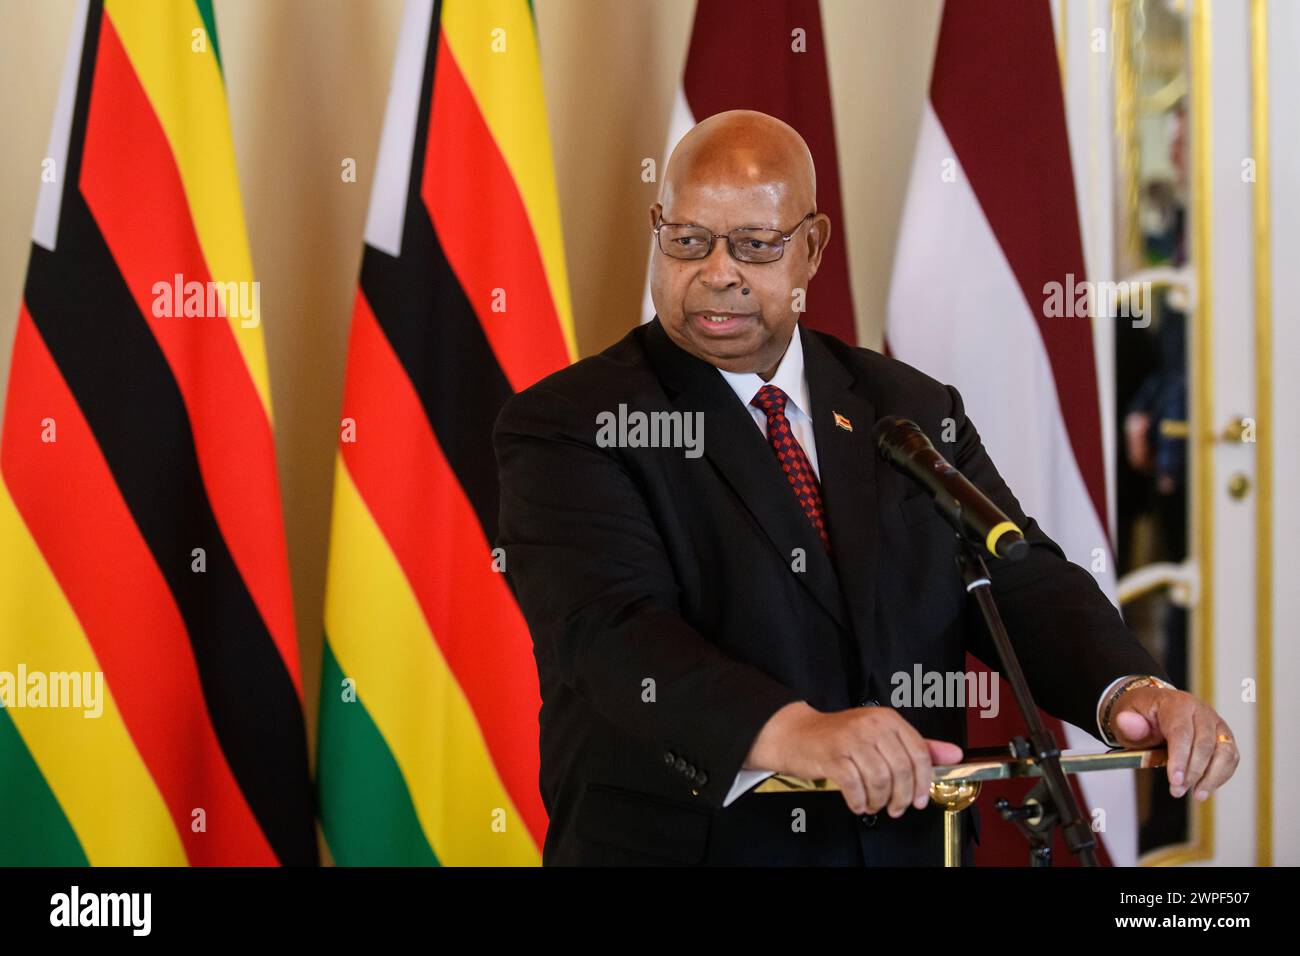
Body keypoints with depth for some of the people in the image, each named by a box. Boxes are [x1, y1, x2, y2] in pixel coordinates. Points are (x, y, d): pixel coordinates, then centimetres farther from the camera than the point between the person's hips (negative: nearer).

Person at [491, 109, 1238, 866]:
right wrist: (789, 731, -40)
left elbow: (1020, 583, -3)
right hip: (675, 843, -4)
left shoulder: (913, 412, 7)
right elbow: (616, 633, -23)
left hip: (905, 843, 4)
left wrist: (1130, 690, -23)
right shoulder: (570, 426, -9)